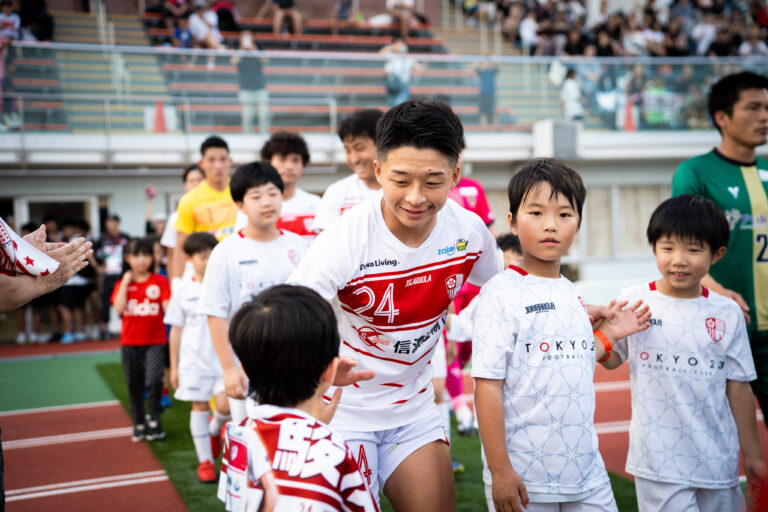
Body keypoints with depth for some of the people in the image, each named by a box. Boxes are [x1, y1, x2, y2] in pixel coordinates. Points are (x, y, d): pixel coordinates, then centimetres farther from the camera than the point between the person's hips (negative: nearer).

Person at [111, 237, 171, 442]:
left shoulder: (160, 281, 1)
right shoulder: (123, 284, 6)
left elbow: (168, 308, -7)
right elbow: (119, 308, -10)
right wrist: (126, 282, -9)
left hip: (155, 342, -3)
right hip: (130, 342, 3)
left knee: (153, 380, -20)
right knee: (134, 385, 9)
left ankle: (154, 419, -1)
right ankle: (139, 425, 25)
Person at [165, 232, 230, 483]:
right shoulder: (183, 290, 2)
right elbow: (176, 330, 7)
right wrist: (174, 366, 6)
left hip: (223, 356, 0)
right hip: (194, 359, 1)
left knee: (225, 406, -12)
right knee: (199, 407, 6)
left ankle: (214, 428, 24)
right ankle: (205, 460, 18)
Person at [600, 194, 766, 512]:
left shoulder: (727, 313, 1)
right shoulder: (634, 301, -4)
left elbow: (738, 388, 6)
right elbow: (611, 359, 7)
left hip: (717, 459, 2)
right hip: (659, 459, -2)